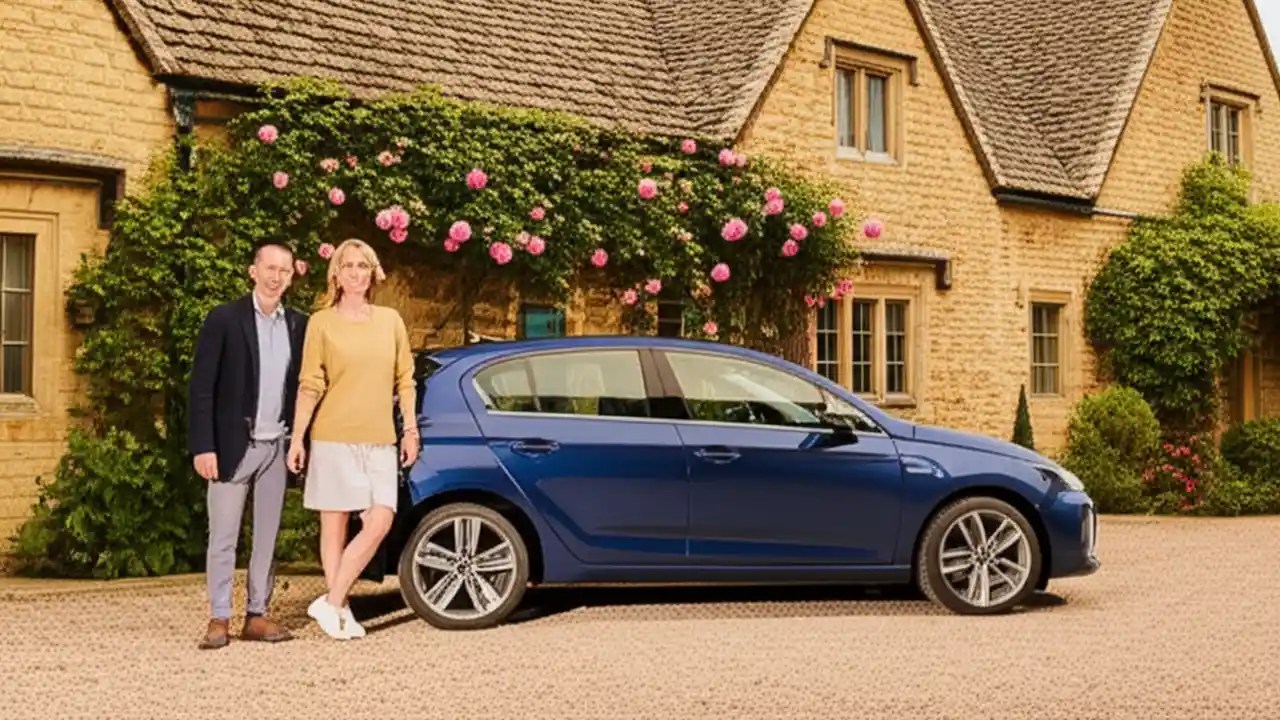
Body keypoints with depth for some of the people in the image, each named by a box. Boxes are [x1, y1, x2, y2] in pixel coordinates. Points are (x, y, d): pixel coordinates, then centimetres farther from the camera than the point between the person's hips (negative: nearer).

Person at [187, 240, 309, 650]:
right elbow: (201, 387, -7)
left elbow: (302, 386, 11)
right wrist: (202, 446, -14)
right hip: (233, 446, -4)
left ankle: (257, 615, 17)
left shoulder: (298, 325, 7)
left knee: (267, 536, 9)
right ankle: (219, 619, 9)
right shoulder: (224, 319, -5)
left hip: (277, 447, 4)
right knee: (223, 537, 1)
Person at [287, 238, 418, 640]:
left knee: (380, 523, -8)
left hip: (379, 441, 3)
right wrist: (296, 438, -5)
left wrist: (410, 430, 8)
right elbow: (310, 385, -1)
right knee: (334, 525, 2)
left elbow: (404, 379, 13)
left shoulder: (390, 320, 11)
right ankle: (339, 608, 10)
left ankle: (331, 603, 1)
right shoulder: (322, 322, 1)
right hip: (333, 437, -3)